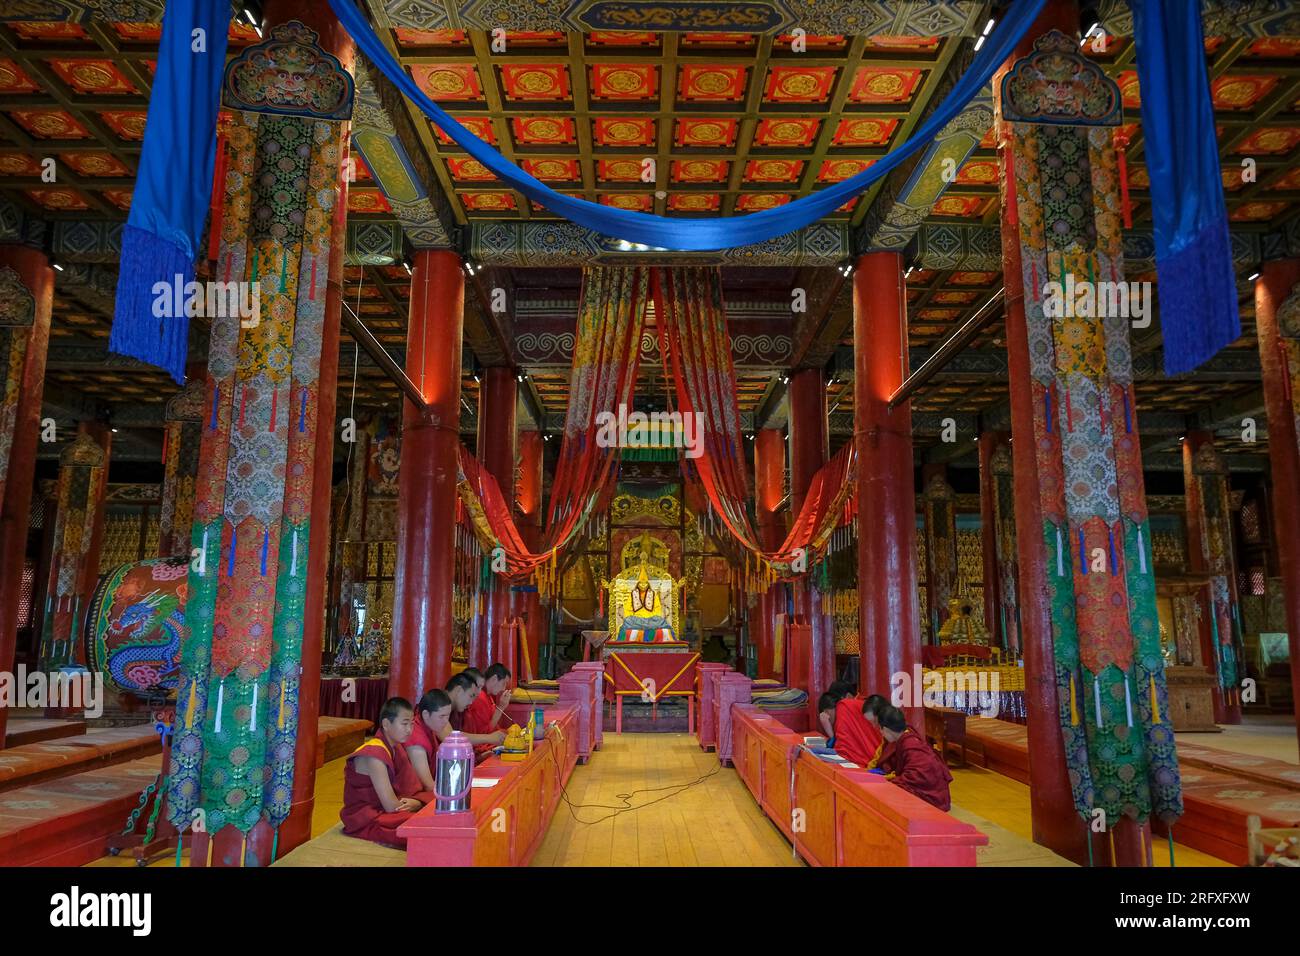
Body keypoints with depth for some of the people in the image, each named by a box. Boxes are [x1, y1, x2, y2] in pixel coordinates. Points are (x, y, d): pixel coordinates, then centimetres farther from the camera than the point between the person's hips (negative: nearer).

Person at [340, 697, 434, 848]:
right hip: (366, 822, -9)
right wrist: (414, 804, -6)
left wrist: (415, 803, -12)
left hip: (384, 812, 9)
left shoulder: (397, 749, 7)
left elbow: (414, 789, 8)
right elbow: (392, 806, -21)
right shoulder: (374, 755, -20)